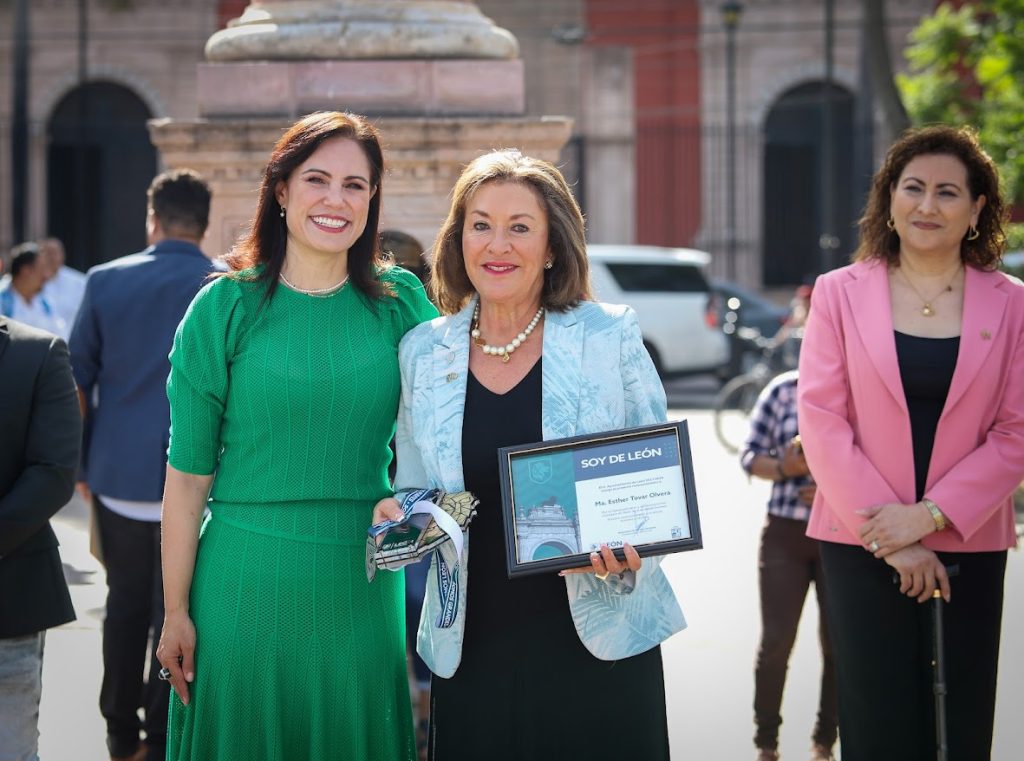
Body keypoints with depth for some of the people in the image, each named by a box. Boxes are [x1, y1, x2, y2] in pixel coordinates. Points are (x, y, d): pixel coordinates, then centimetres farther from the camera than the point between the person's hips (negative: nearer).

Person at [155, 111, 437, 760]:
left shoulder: (400, 301, 2)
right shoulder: (225, 308, -5)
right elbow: (188, 475, -3)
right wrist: (176, 611, -4)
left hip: (362, 584, 2)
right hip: (248, 579, -2)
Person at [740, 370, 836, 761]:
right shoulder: (783, 390, -2)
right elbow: (750, 455, 2)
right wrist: (783, 468, -18)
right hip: (785, 534, 1)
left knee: (837, 642, 6)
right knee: (775, 641, 0)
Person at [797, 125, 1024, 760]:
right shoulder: (841, 293, 3)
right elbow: (821, 420, -3)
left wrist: (929, 515, -12)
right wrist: (890, 536, -10)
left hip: (970, 547, 1)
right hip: (863, 544, -1)